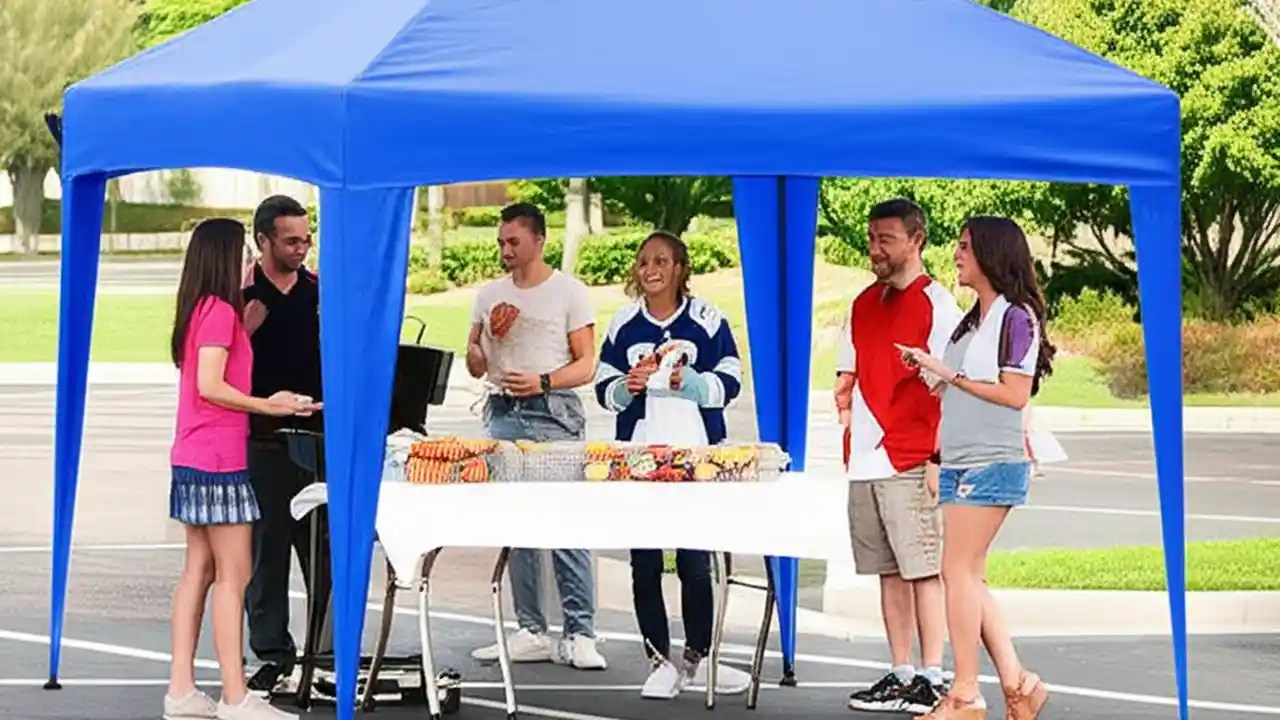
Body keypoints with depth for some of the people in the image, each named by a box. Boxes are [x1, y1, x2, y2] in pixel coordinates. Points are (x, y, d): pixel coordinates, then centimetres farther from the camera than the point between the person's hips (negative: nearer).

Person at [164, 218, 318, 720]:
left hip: (192, 457, 10)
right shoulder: (220, 311, -13)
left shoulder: (200, 310, 15)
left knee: (198, 571, 10)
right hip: (219, 459, -10)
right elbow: (211, 386, -20)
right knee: (234, 577, -7)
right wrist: (267, 406, -13)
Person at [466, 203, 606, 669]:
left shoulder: (568, 292, 2)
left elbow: (586, 365, -2)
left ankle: (579, 636, -11)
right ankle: (531, 633, 8)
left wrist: (543, 381, -18)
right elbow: (475, 366, 18)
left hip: (552, 414, -5)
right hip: (503, 415, 5)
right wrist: (488, 339, -4)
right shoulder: (490, 295, 16)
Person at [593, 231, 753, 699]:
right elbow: (604, 388, 12)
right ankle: (661, 661, 10)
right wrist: (627, 387, -9)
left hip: (696, 455, -2)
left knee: (694, 562, -2)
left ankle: (696, 656, 14)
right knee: (644, 564, 2)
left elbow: (730, 382, -1)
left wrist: (688, 381, -17)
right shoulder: (623, 325, 9)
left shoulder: (707, 321, 2)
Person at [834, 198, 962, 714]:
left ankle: (930, 679, -4)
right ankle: (900, 676, 15)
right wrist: (846, 407, 6)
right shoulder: (864, 304, 16)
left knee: (924, 569, -6)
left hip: (912, 462, -7)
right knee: (888, 571, 10)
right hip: (866, 460, 7)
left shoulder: (936, 304, -5)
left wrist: (939, 459, -14)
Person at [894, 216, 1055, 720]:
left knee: (959, 570, -9)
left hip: (993, 464, -9)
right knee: (970, 578, 6)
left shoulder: (1015, 317, -9)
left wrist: (951, 376, -14)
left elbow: (1015, 395, -15)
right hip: (959, 462, 9)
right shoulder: (972, 320, 17)